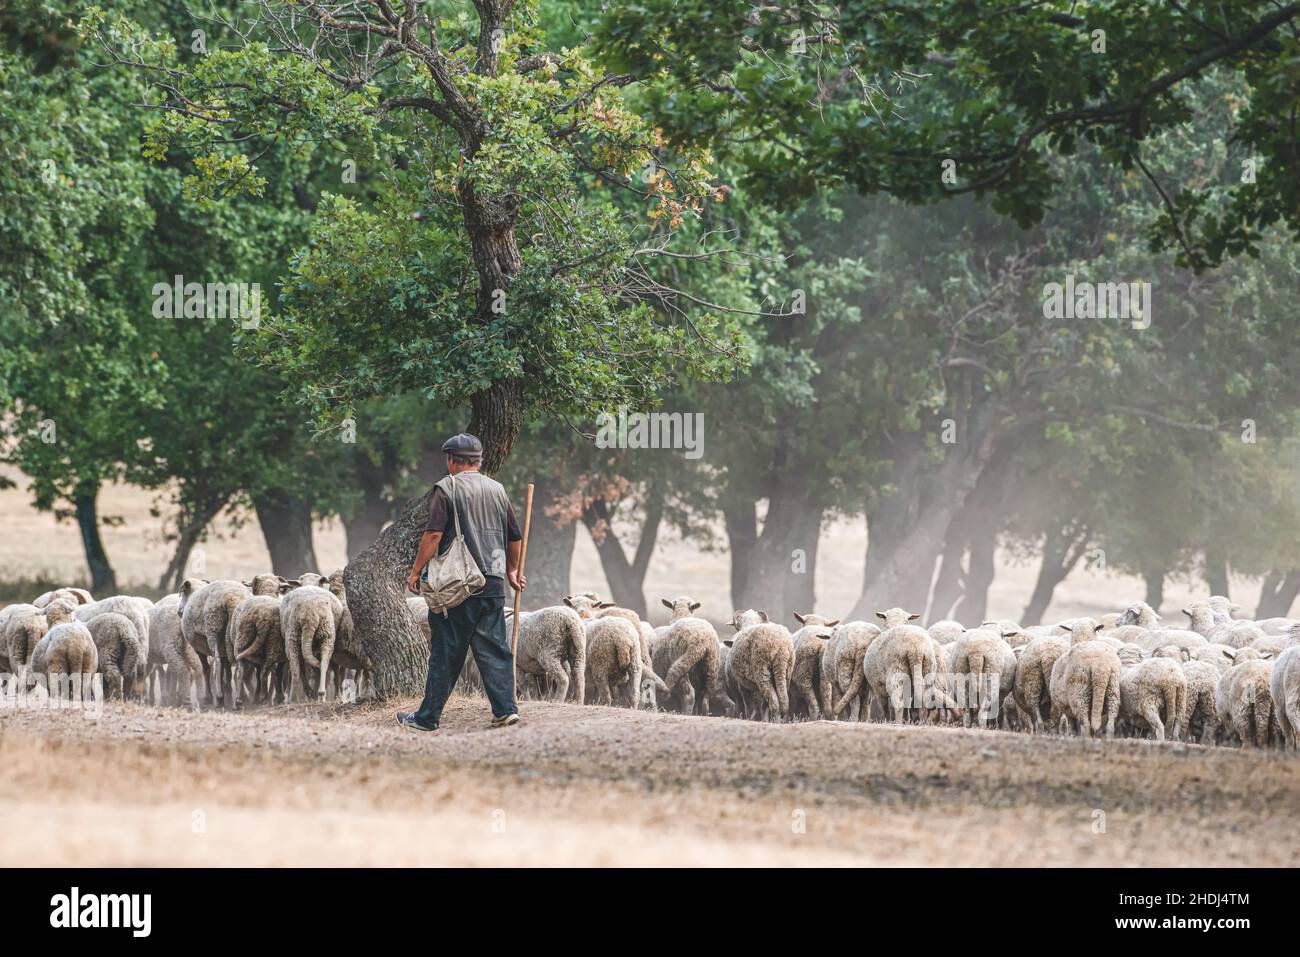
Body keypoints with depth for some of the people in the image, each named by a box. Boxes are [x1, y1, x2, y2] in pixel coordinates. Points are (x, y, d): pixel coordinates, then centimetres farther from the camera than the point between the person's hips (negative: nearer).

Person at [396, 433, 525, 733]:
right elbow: (514, 537, 20)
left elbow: (434, 534, -14)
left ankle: (428, 717, 5)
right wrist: (512, 571, 35)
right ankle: (505, 709, -1)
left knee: (445, 653, 0)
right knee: (494, 648, 8)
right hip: (493, 583, 5)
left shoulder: (447, 488, -5)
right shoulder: (496, 490, 12)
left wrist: (416, 571, -7)